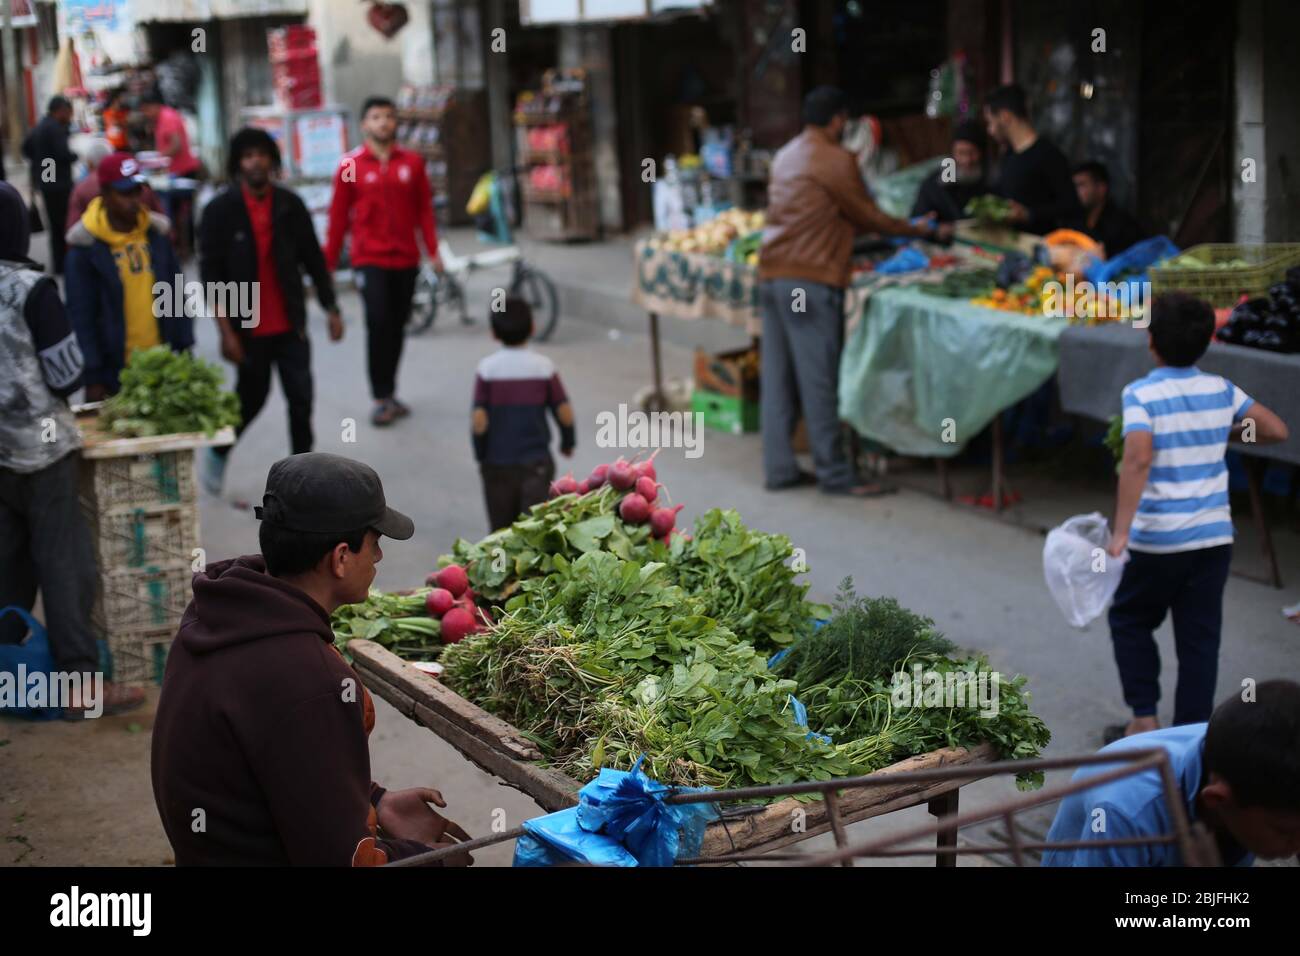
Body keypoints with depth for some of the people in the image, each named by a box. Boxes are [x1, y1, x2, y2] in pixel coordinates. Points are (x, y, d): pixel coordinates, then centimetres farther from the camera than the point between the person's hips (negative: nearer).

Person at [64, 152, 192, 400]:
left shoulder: (156, 231, 4)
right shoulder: (86, 245, -8)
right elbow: (81, 315, -7)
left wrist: (183, 350, 9)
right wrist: (93, 377, -9)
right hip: (115, 370, -4)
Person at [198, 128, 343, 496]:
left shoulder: (289, 204, 0)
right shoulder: (220, 210, -8)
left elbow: (313, 259, 8)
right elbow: (211, 274, -8)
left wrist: (331, 309, 5)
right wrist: (226, 331, -13)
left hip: (290, 324, 2)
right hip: (249, 327, -2)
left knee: (301, 397, -1)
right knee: (252, 397, 10)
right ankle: (217, 453, 36)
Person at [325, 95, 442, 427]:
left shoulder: (412, 162, 5)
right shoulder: (350, 166, -2)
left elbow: (424, 209, 8)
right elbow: (338, 216, 0)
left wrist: (433, 251, 1)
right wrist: (329, 263, 1)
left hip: (405, 259, 3)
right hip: (370, 259, -3)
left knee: (397, 327, 8)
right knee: (378, 323, -12)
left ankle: (390, 393, 21)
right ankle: (381, 399, -5)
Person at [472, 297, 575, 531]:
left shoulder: (487, 369, -8)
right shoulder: (543, 366, -6)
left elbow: (479, 421, -11)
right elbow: (565, 414, -5)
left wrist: (481, 456, 4)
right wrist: (567, 443, 14)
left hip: (497, 465, 0)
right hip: (536, 461, 0)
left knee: (501, 531, 13)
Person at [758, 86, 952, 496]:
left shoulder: (786, 155, 17)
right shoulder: (835, 159, -8)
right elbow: (866, 215, -1)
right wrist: (916, 230, 13)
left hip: (771, 274, 8)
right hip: (809, 278, -8)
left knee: (778, 376, 10)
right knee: (818, 380, -5)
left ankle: (779, 467, 13)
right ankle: (835, 474, 0)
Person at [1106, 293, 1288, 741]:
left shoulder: (1142, 394, -13)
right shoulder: (1221, 391, 2)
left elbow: (1137, 459, -27)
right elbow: (1277, 430, 8)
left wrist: (1120, 532, -30)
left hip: (1158, 540, -4)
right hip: (1214, 535, 4)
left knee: (1130, 621, 17)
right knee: (1200, 636, 10)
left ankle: (1144, 718, 13)